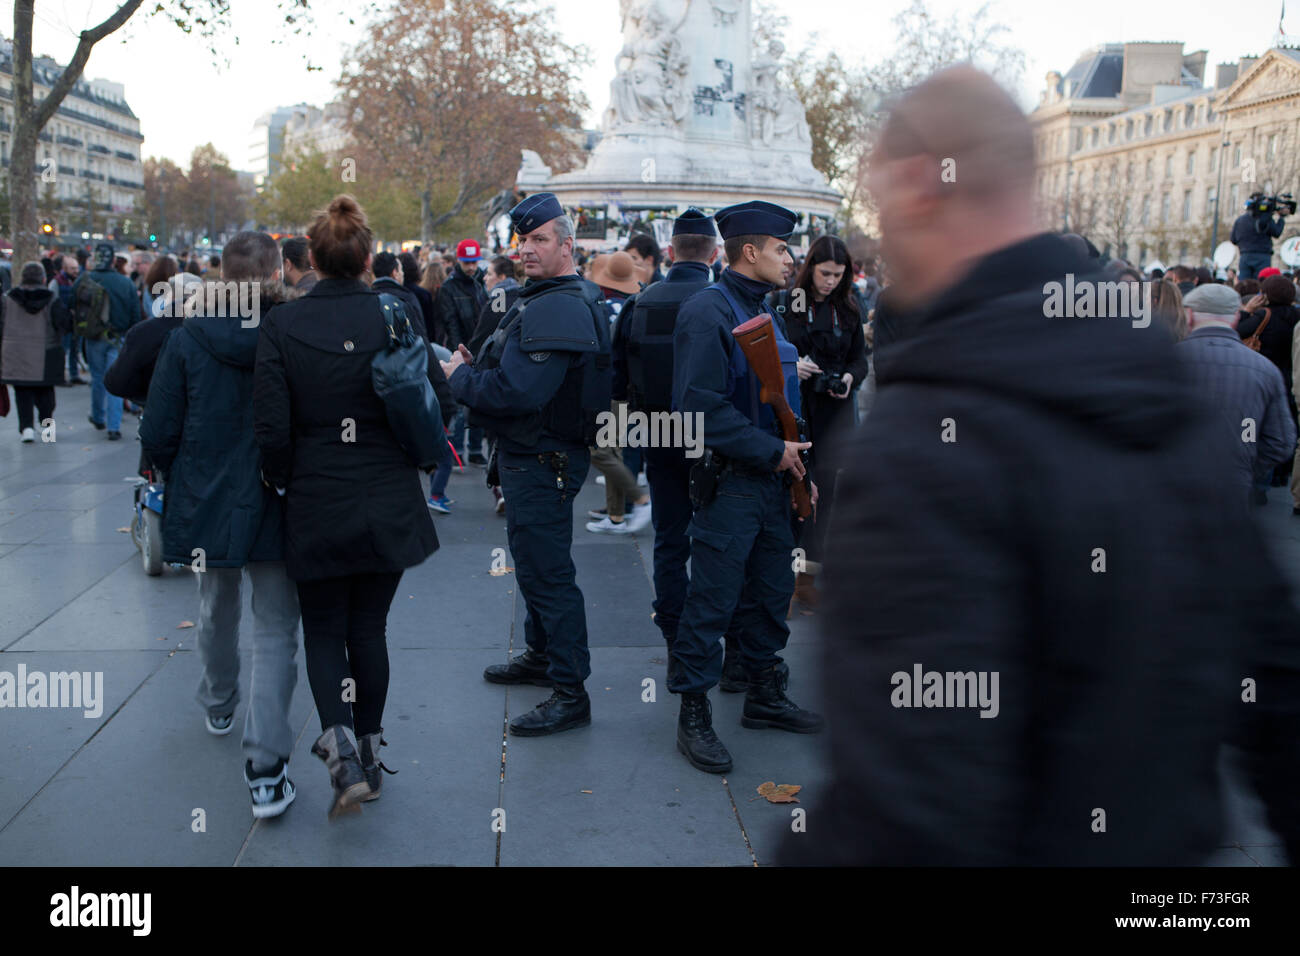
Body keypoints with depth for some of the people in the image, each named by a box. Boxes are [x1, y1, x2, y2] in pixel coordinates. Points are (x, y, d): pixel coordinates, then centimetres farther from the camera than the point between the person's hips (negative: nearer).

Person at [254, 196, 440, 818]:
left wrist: (284, 482, 9)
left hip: (315, 505, -1)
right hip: (388, 504, 2)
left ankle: (342, 748, -7)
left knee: (323, 630, 13)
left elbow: (271, 427, -9)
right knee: (369, 627, 16)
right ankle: (369, 751, 27)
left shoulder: (281, 325, -8)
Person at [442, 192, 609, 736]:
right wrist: (476, 368, 2)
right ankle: (541, 656, 40)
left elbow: (517, 392, -31)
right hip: (534, 457, 11)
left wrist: (460, 377, -14)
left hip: (541, 462, -11)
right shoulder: (564, 298, 13)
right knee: (536, 563, 23)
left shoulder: (556, 310, -24)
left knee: (547, 572, -6)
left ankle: (570, 693, 2)